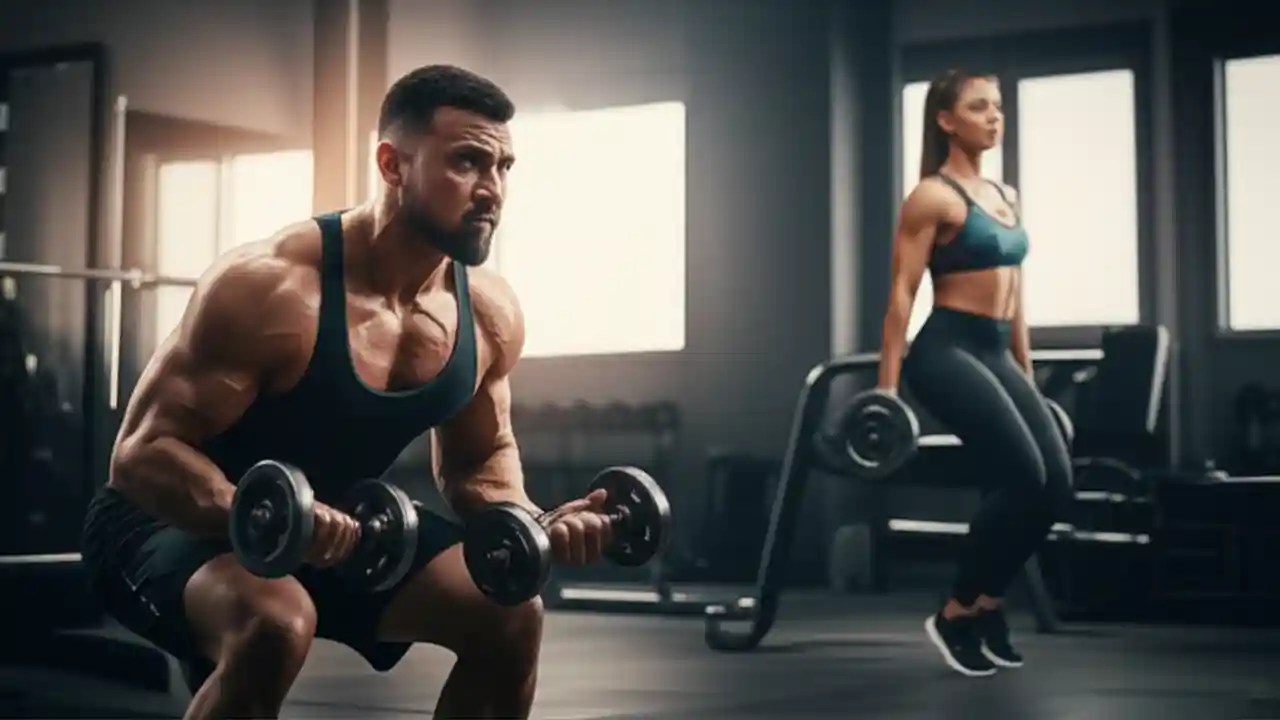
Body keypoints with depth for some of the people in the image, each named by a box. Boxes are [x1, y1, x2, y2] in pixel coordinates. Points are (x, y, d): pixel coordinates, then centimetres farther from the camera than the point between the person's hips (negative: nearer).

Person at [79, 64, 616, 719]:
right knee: (276, 625, -37)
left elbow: (479, 460, 8)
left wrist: (536, 524, -14)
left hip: (334, 525, 7)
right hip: (174, 522, -7)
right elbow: (140, 454, -27)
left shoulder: (490, 315, -9)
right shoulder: (268, 287, -30)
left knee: (510, 615, -5)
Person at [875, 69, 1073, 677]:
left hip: (998, 354, 8)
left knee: (1056, 485, -4)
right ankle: (956, 614, -3)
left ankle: (986, 604, 14)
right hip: (947, 351, -8)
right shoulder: (932, 197, -7)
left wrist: (1027, 372, 20)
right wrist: (887, 387, -14)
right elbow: (902, 294, -10)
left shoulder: (1007, 197, 17)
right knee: (1023, 478, -19)